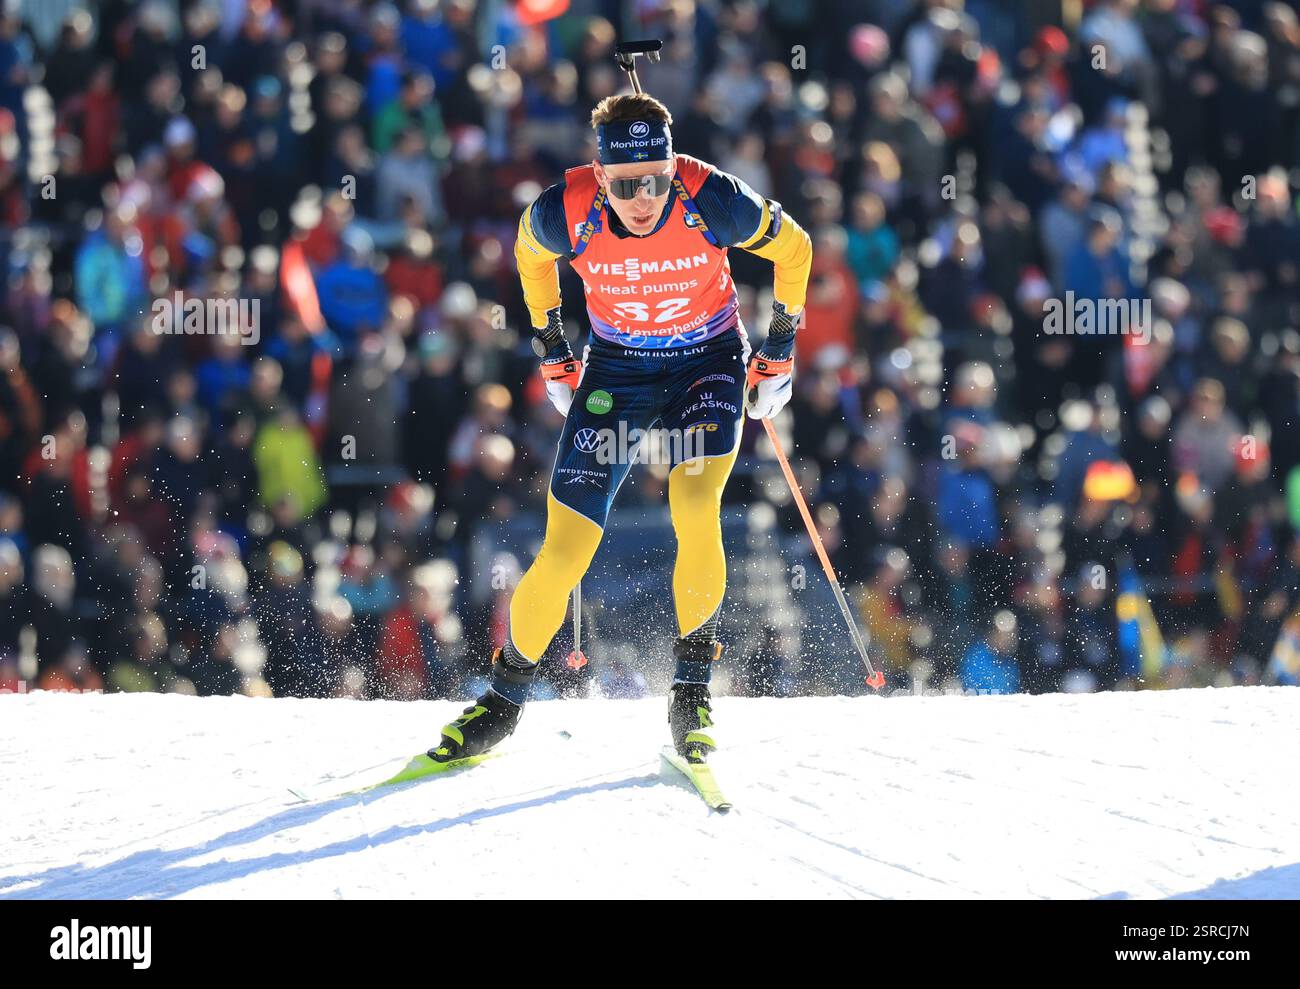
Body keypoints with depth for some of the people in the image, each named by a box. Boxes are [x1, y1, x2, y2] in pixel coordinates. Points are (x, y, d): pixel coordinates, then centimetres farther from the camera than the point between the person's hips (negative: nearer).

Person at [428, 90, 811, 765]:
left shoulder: (713, 202, -28)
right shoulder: (563, 214, -25)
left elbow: (793, 248, -6)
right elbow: (530, 253, 3)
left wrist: (780, 349, -1)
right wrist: (553, 352, 8)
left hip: (709, 361, -1)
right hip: (617, 369, 1)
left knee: (696, 516, -26)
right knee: (562, 556, -6)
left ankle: (692, 690, -7)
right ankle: (506, 696, 17)